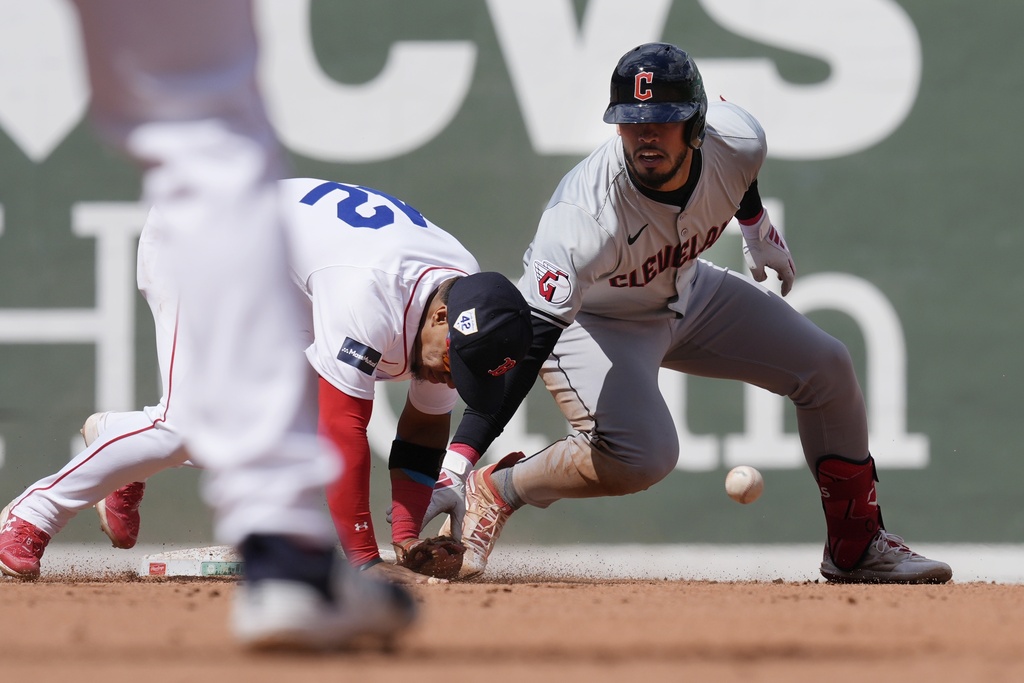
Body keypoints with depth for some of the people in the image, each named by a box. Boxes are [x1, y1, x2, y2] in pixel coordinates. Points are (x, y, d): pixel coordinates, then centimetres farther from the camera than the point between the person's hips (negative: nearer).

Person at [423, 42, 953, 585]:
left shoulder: (736, 140, -27)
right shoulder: (585, 216, -42)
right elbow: (526, 342, -47)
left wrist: (758, 230, 22)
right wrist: (457, 463, -55)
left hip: (687, 295, 6)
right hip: (590, 322, -6)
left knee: (827, 368, 3)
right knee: (642, 455, -31)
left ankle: (857, 545, 21)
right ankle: (491, 494, -8)